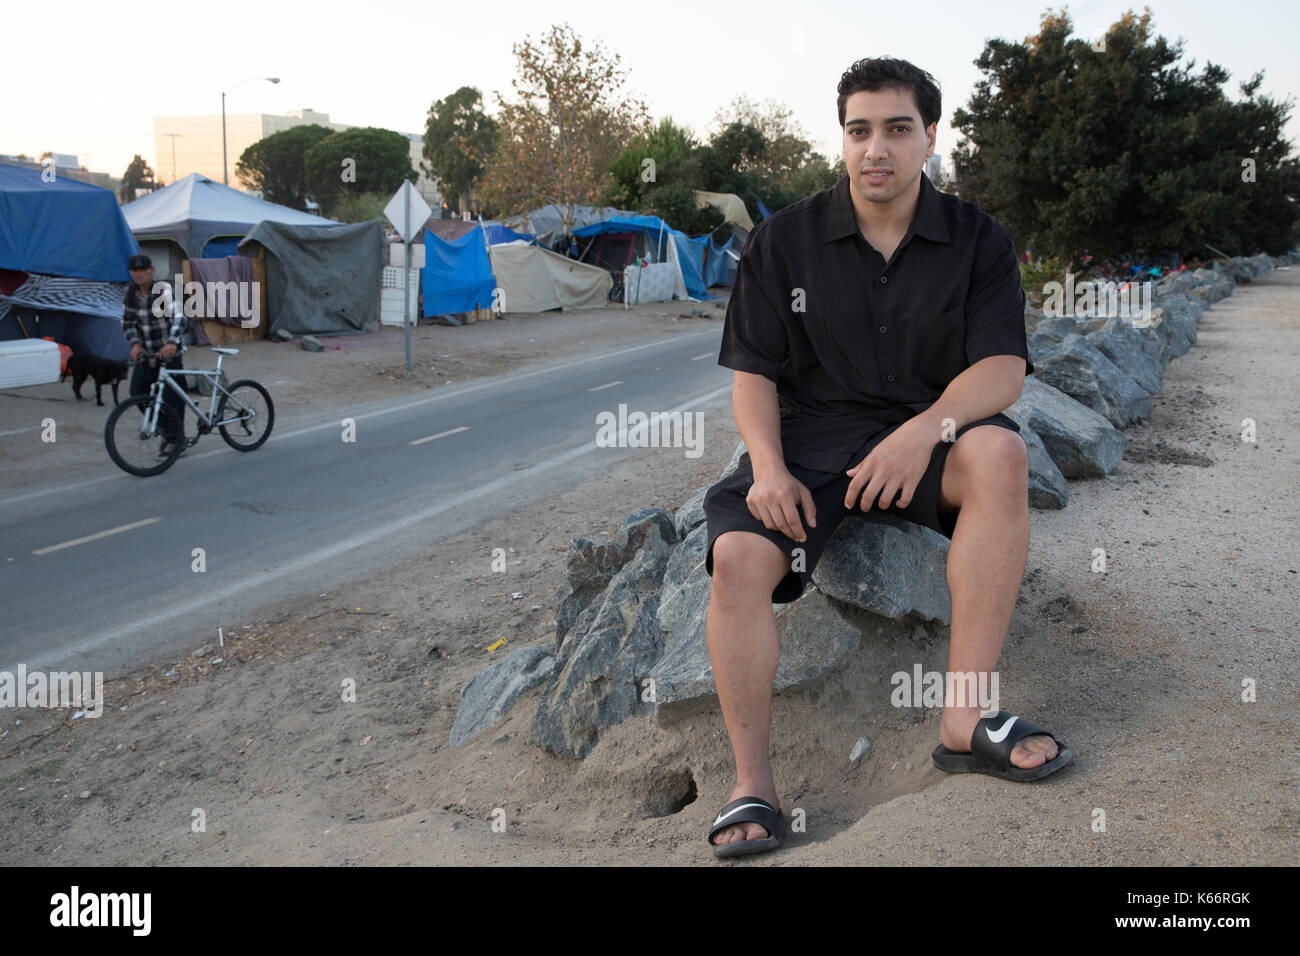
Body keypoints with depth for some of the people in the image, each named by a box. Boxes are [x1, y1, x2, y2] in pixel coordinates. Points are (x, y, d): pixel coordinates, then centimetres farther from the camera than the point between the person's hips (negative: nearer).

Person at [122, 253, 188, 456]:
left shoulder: (163, 290, -16)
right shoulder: (130, 293, 0)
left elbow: (178, 317, -28)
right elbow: (127, 322, 3)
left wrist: (171, 343, -43)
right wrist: (135, 343, -16)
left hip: (169, 351, -6)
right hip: (145, 353, 6)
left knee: (171, 396, -5)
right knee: (137, 393, 1)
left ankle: (176, 440, 6)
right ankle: (166, 430, 17)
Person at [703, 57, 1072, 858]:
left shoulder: (978, 242, 4)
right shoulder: (784, 242, 5)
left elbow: (1003, 369, -7)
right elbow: (752, 373, 3)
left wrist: (924, 430, -27)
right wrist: (769, 466, -16)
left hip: (928, 434, 0)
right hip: (811, 432, 0)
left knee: (999, 453, -33)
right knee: (738, 557, -28)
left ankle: (966, 719, -29)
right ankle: (753, 785, -19)